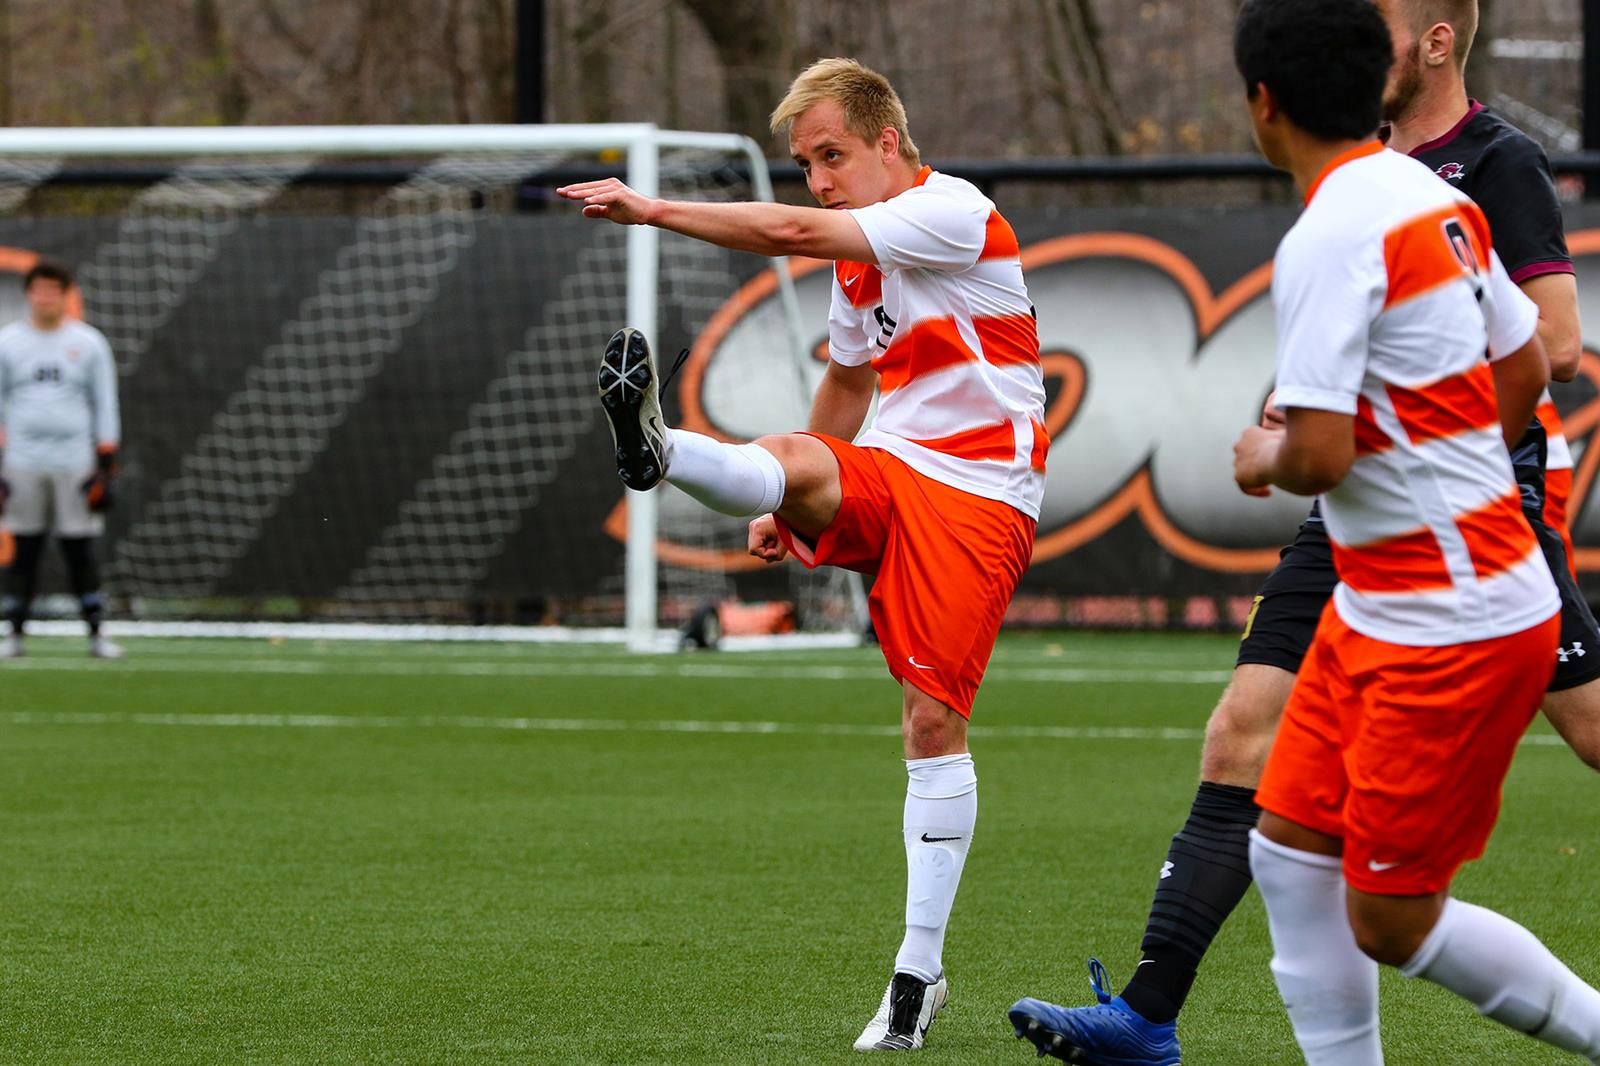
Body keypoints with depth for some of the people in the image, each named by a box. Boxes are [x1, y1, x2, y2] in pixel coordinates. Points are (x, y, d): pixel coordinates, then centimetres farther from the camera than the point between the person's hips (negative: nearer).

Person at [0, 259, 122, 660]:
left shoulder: (88, 343, 7)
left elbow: (105, 407, 8)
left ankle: (96, 634, 0)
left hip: (75, 462, -1)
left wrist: (105, 465, 1)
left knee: (80, 551, -3)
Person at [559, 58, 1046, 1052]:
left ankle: (921, 969, -4)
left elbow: (793, 232, -23)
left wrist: (655, 209, -24)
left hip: (977, 498, -7)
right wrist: (791, 507, 23)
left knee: (936, 720, -9)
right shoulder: (860, 257, 15)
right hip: (885, 474, 7)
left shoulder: (954, 214, -12)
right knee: (793, 458, -28)